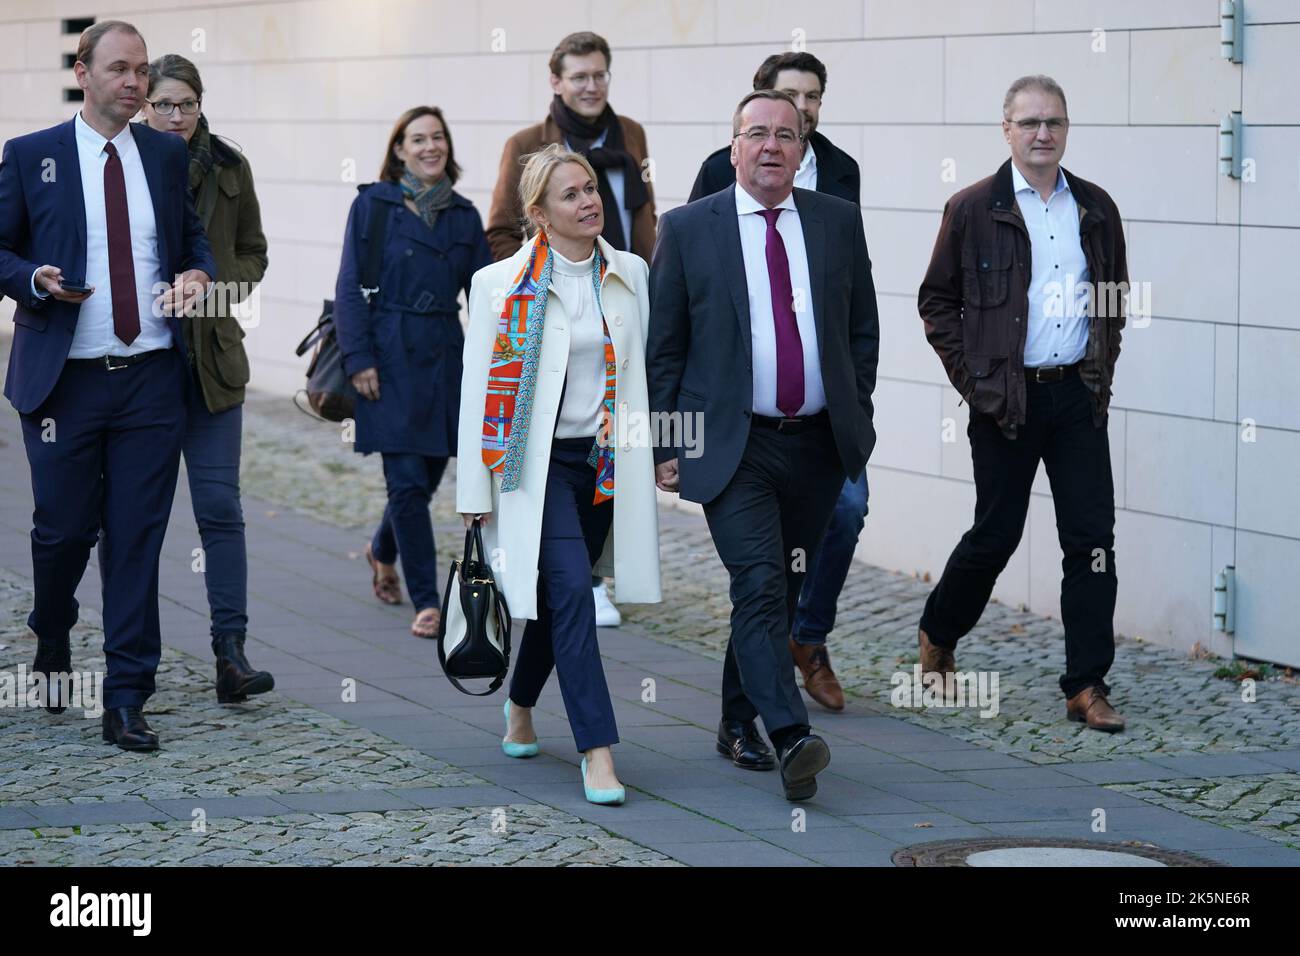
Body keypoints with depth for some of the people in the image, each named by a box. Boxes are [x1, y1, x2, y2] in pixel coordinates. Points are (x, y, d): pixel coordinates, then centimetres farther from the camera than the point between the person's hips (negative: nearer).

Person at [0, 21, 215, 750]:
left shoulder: (168, 155, 9)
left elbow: (195, 236, 18)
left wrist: (199, 273, -4)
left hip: (151, 380, 2)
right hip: (66, 381, -2)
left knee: (138, 540, -1)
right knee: (64, 530, 4)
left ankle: (127, 699, 4)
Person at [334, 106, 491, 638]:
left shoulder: (464, 216, 9)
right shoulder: (373, 204, -2)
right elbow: (350, 288, -4)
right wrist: (358, 359, -12)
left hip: (444, 356, 4)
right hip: (389, 356, -4)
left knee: (430, 472, 11)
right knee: (407, 481, -8)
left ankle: (383, 550, 41)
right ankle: (427, 602, -2)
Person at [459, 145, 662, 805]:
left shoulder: (630, 275, 6)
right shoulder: (501, 285, -5)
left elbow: (647, 365, 12)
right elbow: (480, 387, -4)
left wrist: (659, 453, 8)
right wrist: (475, 491, -5)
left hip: (606, 462, 4)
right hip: (539, 461, -4)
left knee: (558, 595, 13)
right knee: (570, 589, -17)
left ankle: (520, 706, 40)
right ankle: (597, 752, -17)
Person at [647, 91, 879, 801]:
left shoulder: (838, 221, 8)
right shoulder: (687, 228, 0)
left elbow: (863, 328, 15)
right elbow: (662, 346, 2)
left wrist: (856, 416, 9)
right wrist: (665, 445, -2)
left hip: (818, 446, 4)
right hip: (732, 444, -4)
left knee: (781, 590, 12)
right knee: (758, 585, -17)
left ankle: (738, 721, 27)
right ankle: (790, 738, -25)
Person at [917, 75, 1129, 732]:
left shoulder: (1095, 208, 8)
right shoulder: (972, 210, -2)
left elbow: (1115, 296, 18)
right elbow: (936, 302, 2)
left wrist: (1101, 371, 7)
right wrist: (972, 380, -4)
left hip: (1078, 397, 3)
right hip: (1007, 400, -3)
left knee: (1092, 537, -2)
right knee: (996, 533, 5)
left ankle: (1087, 687, 3)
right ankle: (938, 633, 31)